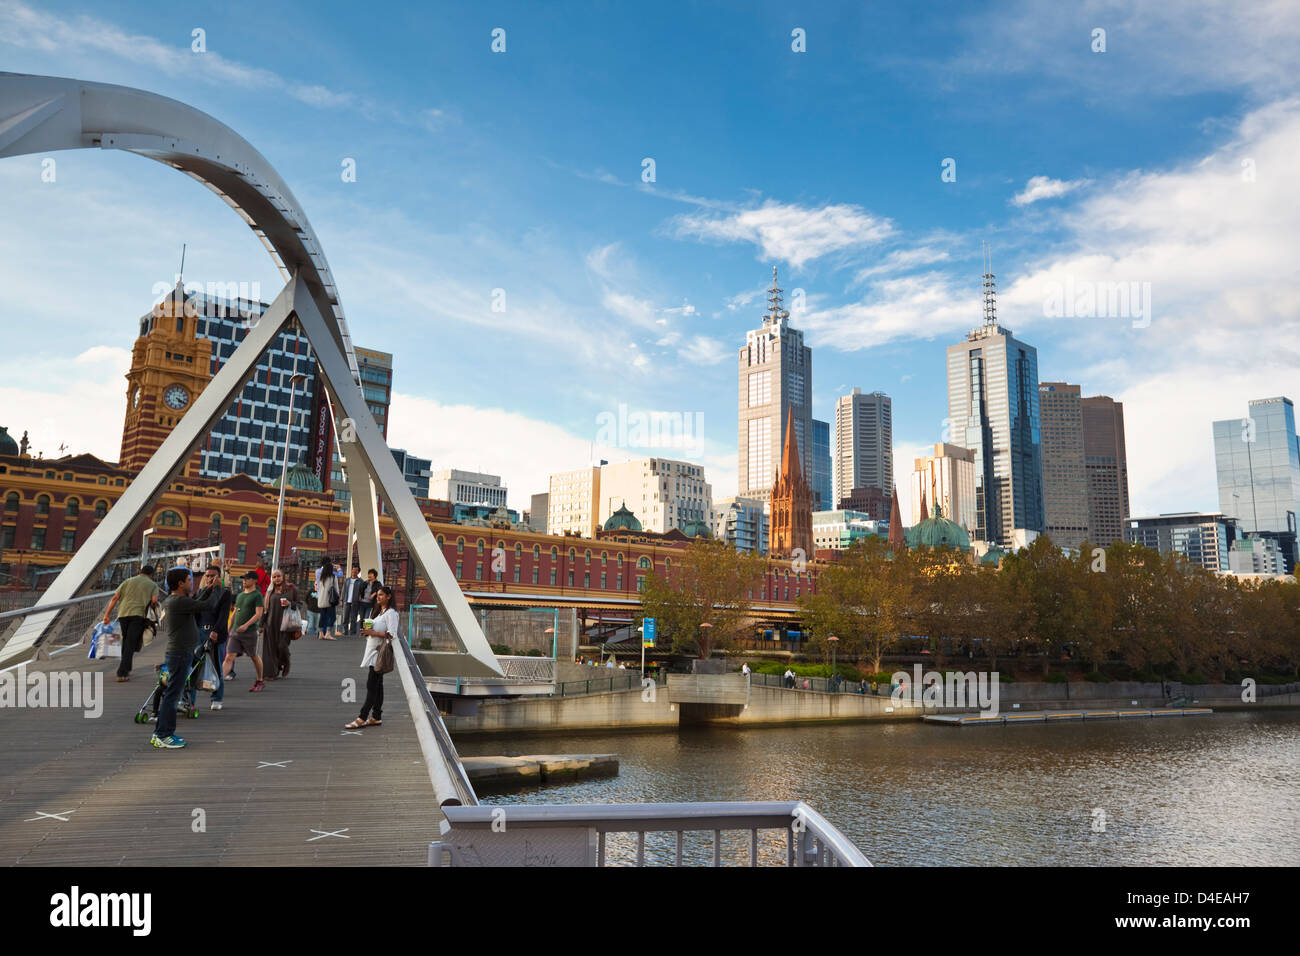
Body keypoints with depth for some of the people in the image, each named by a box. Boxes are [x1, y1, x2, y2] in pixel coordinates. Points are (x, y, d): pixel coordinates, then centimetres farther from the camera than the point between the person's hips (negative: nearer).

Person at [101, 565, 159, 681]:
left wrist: (107, 614, 10)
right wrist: (152, 606, 17)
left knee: (125, 642, 20)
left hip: (123, 614, 3)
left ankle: (126, 669, 28)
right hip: (138, 615, -3)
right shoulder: (152, 585, 12)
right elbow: (154, 600, -5)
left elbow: (115, 598, 10)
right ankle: (122, 674, -9)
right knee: (130, 645, -2)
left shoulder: (128, 581, 20)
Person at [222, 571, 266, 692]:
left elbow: (258, 614, -14)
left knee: (254, 657, 9)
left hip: (249, 632, -5)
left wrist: (246, 625, -24)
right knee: (229, 657, -6)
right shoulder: (239, 595, 16)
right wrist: (229, 629, 21)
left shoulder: (257, 595, -5)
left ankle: (260, 681, 24)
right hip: (235, 631, 5)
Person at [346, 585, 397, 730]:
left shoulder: (391, 613, -11)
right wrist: (367, 630, 8)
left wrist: (373, 632, -19)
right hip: (374, 652, 10)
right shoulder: (379, 612, 19)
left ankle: (362, 719, -11)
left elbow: (391, 634, -18)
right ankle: (376, 717, 13)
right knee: (377, 685, 10)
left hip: (380, 652, -10)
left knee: (372, 685, -10)